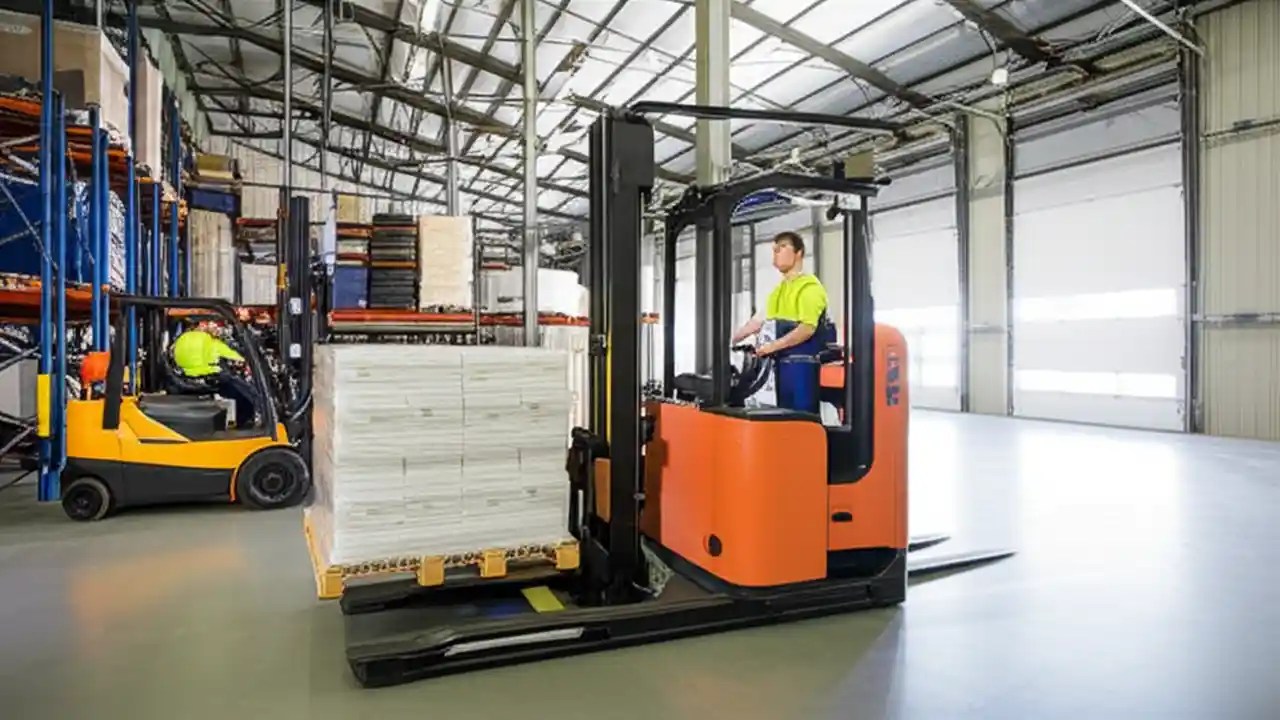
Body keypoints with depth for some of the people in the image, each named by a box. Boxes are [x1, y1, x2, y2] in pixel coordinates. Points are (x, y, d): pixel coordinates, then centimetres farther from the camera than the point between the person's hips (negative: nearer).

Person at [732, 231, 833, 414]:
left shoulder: (809, 286, -8)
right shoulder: (779, 289, 20)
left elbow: (808, 328, -19)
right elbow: (758, 321, 22)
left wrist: (774, 346, -21)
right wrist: (730, 341, 17)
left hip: (802, 363, -9)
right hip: (782, 362, 9)